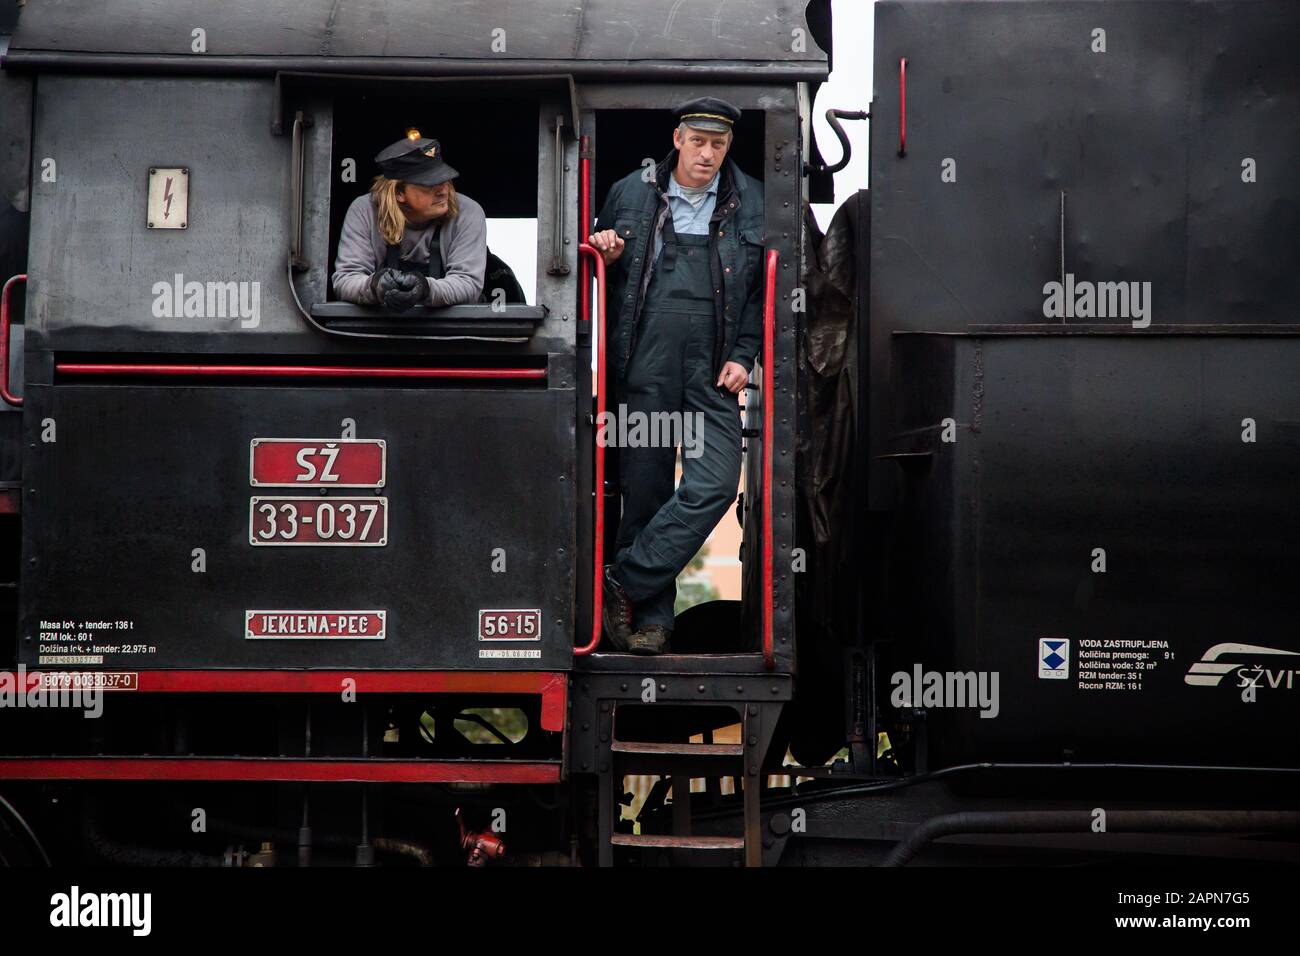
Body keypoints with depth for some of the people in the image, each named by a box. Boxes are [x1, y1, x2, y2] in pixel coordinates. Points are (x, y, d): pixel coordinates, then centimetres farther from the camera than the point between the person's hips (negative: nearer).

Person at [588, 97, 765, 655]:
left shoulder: (752, 203, 9)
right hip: (643, 366, 0)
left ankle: (623, 582, -6)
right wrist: (606, 255, -2)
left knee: (715, 483, -15)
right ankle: (651, 615, 15)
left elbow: (764, 289, 11)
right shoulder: (630, 194, 10)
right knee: (645, 490, 3)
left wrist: (743, 356, 1)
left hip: (713, 375, 0)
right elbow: (605, 271, 21)